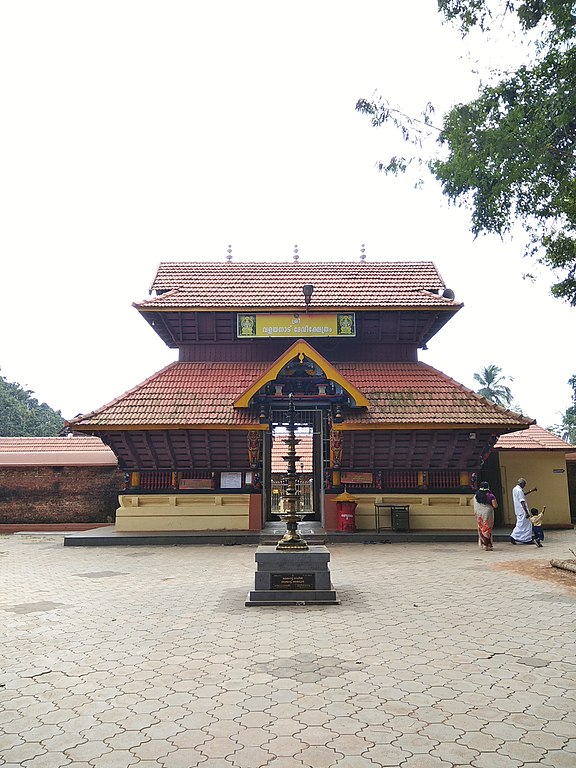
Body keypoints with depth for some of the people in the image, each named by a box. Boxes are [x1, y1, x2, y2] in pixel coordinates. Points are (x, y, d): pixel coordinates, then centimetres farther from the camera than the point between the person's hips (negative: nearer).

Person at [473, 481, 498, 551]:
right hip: (488, 514, -4)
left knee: (481, 529, 15)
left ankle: (482, 544, 20)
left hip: (479, 515, 4)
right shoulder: (490, 496, -11)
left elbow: (475, 507, 6)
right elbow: (495, 506, -11)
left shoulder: (476, 496, 1)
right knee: (487, 529, 3)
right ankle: (486, 545, 2)